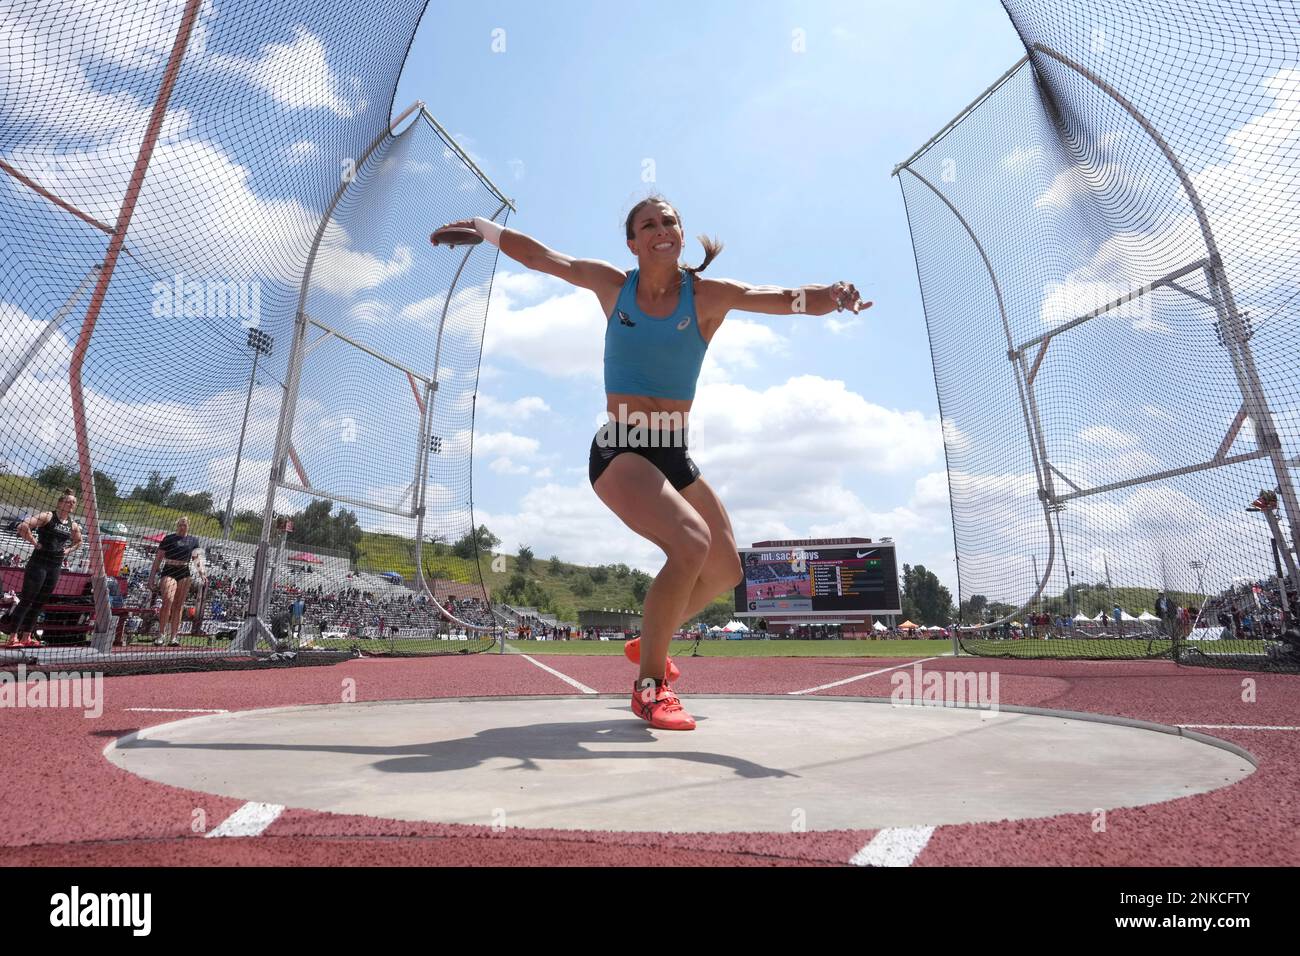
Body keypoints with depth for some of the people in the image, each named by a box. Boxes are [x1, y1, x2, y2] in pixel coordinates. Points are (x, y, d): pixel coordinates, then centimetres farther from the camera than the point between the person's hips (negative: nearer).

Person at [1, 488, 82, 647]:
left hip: (56, 567, 6)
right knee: (26, 600, -4)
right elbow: (23, 527, -21)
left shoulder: (73, 525, 10)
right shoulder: (47, 516, -8)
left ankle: (26, 637, 19)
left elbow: (78, 542, 28)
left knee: (40, 603, 11)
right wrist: (35, 543, -15)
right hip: (38, 563, -6)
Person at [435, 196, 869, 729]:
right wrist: (479, 226, 8)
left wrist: (830, 297, -33)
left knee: (726, 571, 10)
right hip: (618, 451, -4)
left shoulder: (708, 296, 0)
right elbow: (538, 255, 10)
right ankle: (649, 686, -10)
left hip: (674, 455, 5)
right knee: (690, 545, -28)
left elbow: (787, 299, -14)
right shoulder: (613, 285, 2)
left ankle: (649, 643, 35)